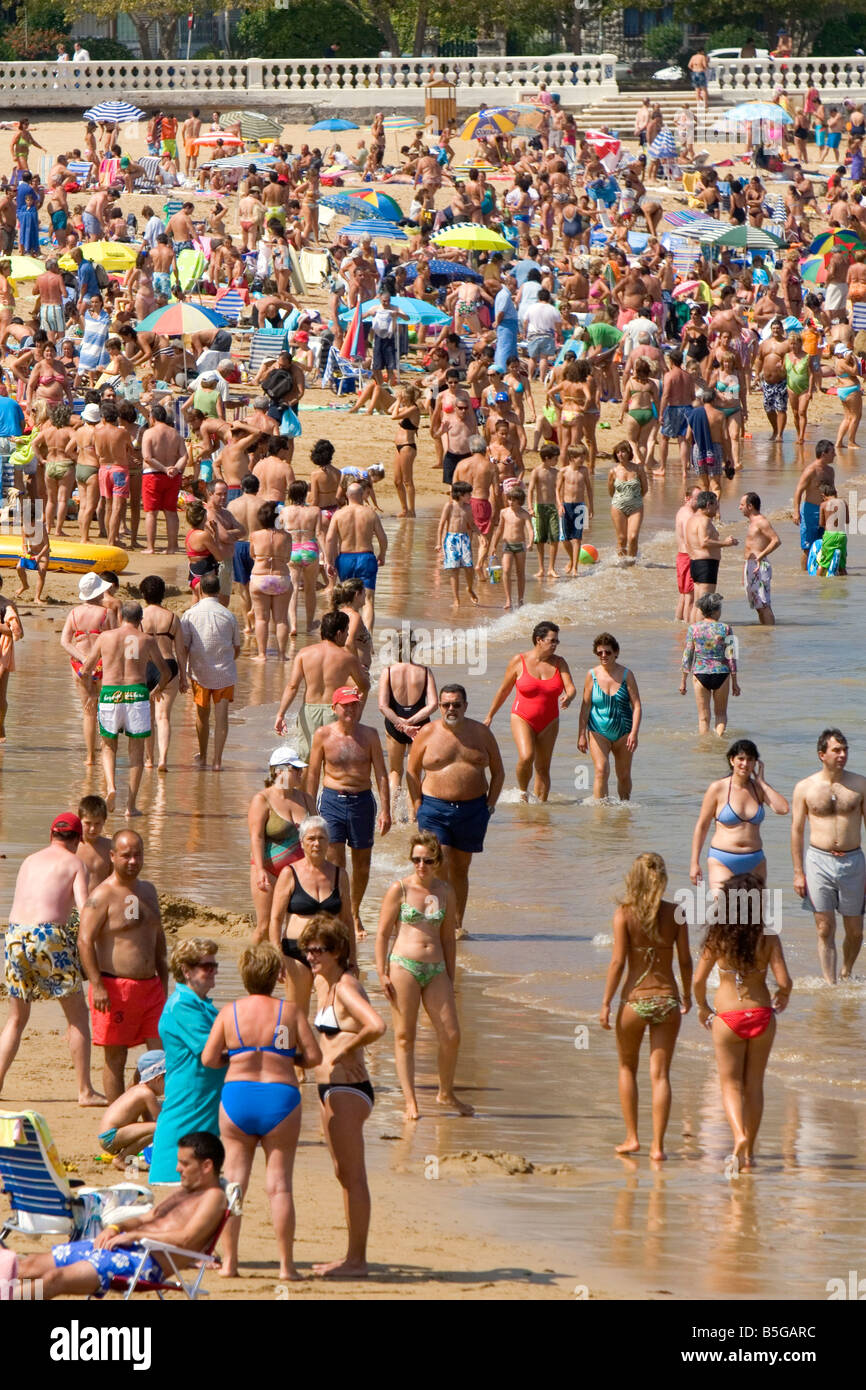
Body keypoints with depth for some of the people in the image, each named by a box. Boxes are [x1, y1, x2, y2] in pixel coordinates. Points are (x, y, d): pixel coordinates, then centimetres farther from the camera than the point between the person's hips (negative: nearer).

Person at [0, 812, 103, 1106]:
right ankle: (85, 1091, 5)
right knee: (77, 1015, 7)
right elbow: (84, 907, -8)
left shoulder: (29, 861, 21)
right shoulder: (74, 863, 6)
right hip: (50, 935, -5)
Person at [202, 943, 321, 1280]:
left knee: (234, 1179, 7)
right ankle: (286, 1263, 1)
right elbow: (313, 1056, -3)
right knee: (279, 1183, 2)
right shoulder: (289, 1012, -2)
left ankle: (229, 1261, 4)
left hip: (236, 1096, 1)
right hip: (280, 1097, -1)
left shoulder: (229, 1012, 1)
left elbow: (208, 1059, -2)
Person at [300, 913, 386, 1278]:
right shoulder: (321, 983, 12)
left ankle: (357, 1260, -4)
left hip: (348, 1089, -10)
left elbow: (376, 1026, -32)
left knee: (353, 1175, -6)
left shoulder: (345, 987, -16)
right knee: (344, 1175, 15)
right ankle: (353, 1257, 21)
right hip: (331, 1089, 10)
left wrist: (345, 1049, -20)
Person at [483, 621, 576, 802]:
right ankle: (523, 792, 1)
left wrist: (568, 698, -31)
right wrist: (490, 716, 10)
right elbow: (503, 691, 4)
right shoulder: (519, 661, -5)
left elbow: (571, 688, -6)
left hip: (548, 722, 3)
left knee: (543, 768, 3)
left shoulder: (559, 663, 2)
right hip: (523, 719, -3)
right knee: (526, 757, -24)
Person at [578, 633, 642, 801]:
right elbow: (585, 706, 2)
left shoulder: (626, 675, -1)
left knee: (624, 775, 8)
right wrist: (581, 735, -2)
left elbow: (636, 705, -3)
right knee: (601, 770, -18)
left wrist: (634, 733, -14)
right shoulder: (592, 675, 0)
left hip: (623, 732, 1)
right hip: (598, 731, -1)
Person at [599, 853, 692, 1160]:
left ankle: (632, 1137, 18)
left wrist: (606, 1003, -5)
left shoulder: (624, 914, -8)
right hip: (667, 998, 1)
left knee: (627, 1068, 20)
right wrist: (687, 995, 17)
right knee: (660, 1074, 5)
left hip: (635, 1000, -1)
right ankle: (657, 1145, 0)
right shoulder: (675, 914, -2)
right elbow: (685, 960, 1)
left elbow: (618, 962, -11)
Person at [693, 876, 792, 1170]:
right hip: (760, 1014, 1)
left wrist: (702, 1008, 13)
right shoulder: (768, 939, -8)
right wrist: (783, 997, 13)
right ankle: (749, 1152, 17)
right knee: (754, 1084, 14)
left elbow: (699, 980, -6)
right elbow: (784, 981, -11)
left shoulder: (717, 938, -8)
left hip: (727, 1016, -1)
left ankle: (739, 1135, -16)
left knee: (731, 1083, 9)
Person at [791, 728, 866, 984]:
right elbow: (797, 830, 4)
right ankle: (830, 984, 3)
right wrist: (798, 873, -1)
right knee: (825, 929, -2)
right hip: (819, 861, -1)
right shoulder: (805, 788, 0)